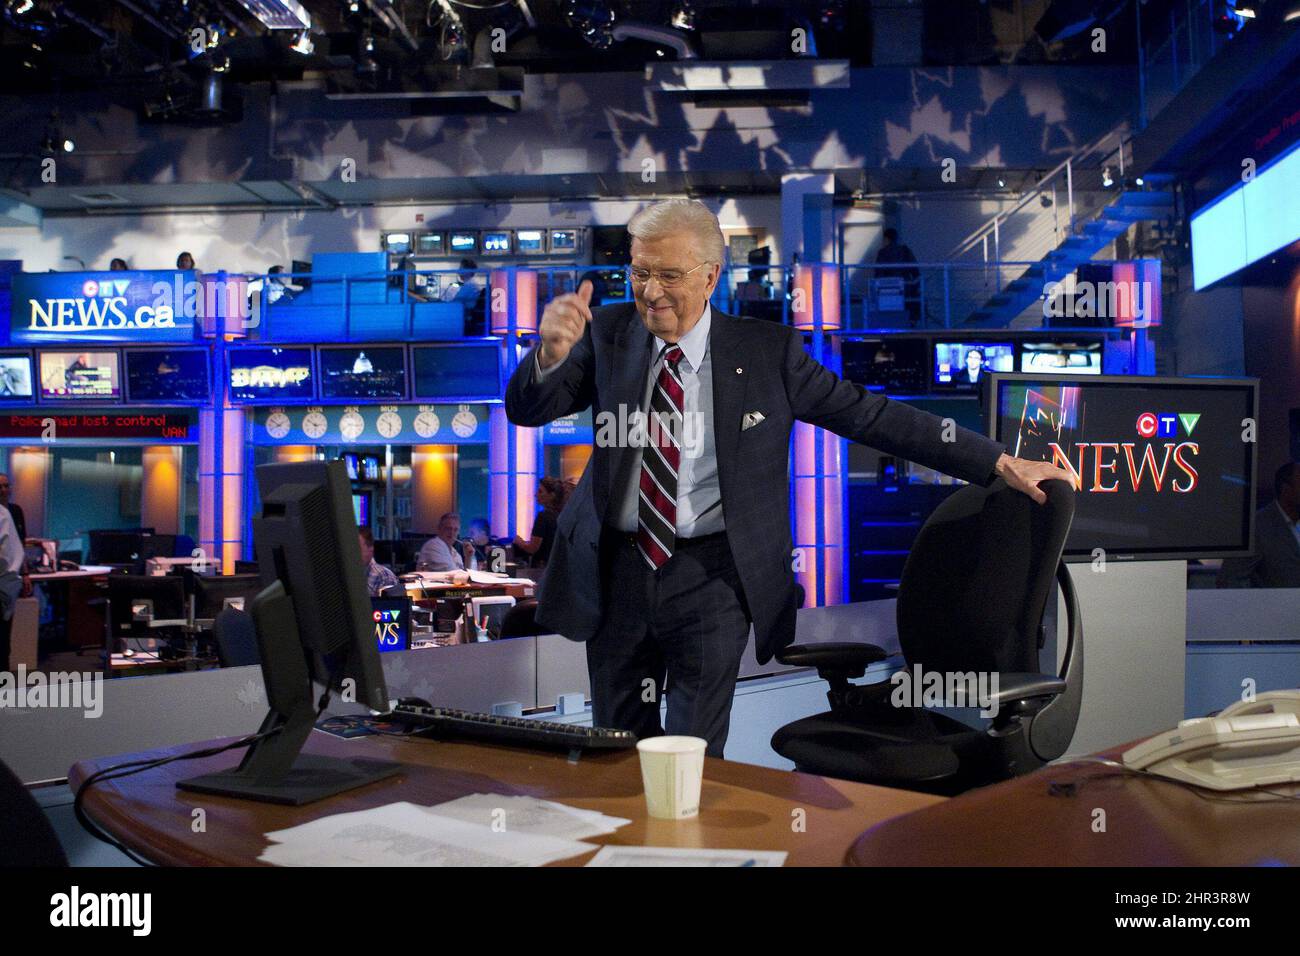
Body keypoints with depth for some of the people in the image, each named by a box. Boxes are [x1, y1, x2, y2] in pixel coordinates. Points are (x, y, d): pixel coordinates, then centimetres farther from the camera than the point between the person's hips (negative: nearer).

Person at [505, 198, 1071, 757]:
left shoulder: (767, 352, -4)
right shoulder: (609, 334, 1)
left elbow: (874, 416, -4)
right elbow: (526, 409, -7)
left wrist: (1000, 464, -8)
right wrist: (551, 352, -31)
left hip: (710, 576, -2)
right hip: (615, 570, 3)